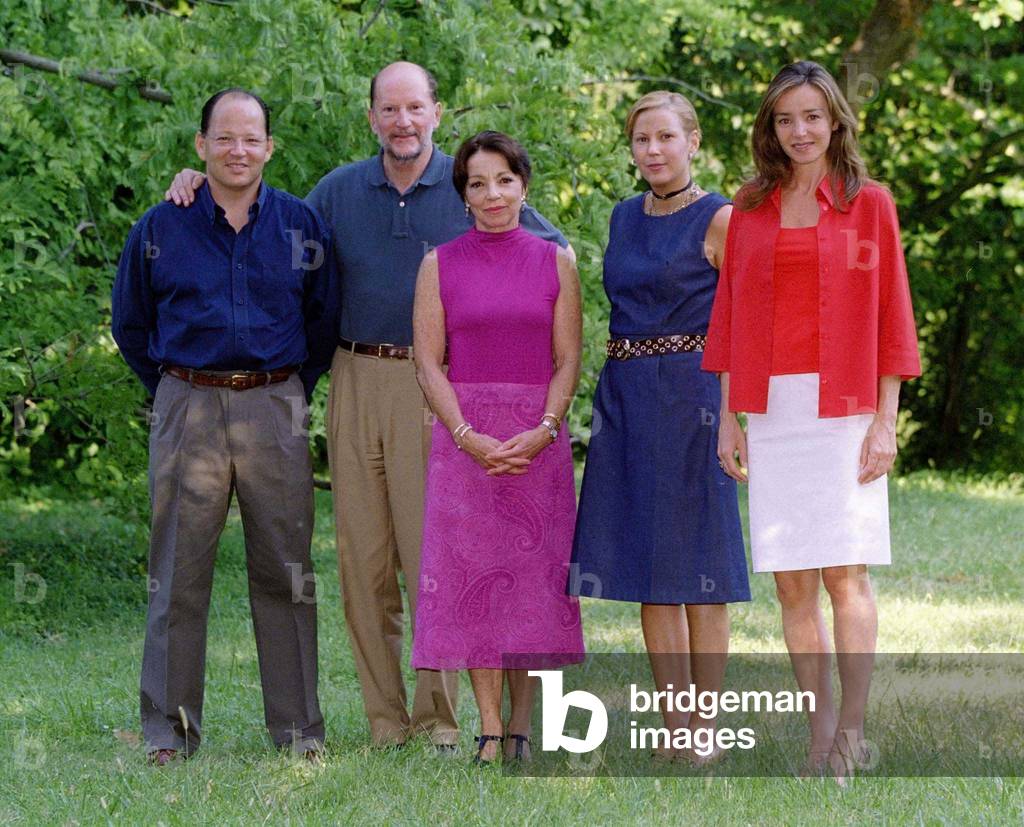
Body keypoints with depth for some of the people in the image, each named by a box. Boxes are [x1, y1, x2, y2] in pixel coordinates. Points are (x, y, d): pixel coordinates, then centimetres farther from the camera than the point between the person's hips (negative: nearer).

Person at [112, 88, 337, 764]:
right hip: (188, 409, 0)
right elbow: (131, 325, 15)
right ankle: (170, 729, 8)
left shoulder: (301, 224, 6)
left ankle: (299, 727, 11)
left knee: (286, 573, 3)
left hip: (275, 411, 0)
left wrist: (295, 392, 11)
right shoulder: (160, 229, 4)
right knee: (179, 575, 1)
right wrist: (173, 389, 11)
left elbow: (325, 321, 15)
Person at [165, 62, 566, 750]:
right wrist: (201, 189, 11)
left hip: (436, 385, -3)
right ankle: (384, 719, 8)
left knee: (433, 551, -7)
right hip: (357, 379, 3)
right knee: (362, 556, 2)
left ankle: (439, 718, 0)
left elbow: (553, 248, 10)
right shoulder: (339, 190, 13)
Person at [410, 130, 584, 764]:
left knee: (534, 574, -1)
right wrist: (469, 437, -11)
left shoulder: (555, 261, 6)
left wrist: (543, 431, -12)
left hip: (539, 442, 0)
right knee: (471, 574, -3)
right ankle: (489, 727, 2)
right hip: (463, 438, 0)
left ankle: (524, 724, 5)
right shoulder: (441, 265, 5)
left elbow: (568, 360, 3)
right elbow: (428, 361, 1)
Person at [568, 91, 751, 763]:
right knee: (647, 565, 6)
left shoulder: (719, 220, -5)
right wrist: (617, 397, 14)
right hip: (626, 397, 6)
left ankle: (706, 727, 4)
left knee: (696, 566, -3)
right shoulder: (625, 217, 14)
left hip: (690, 396, -6)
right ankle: (675, 726, 12)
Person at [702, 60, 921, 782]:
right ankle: (821, 731, 9)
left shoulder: (869, 204, 4)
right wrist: (728, 418, 8)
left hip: (843, 410, -3)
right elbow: (731, 317, 14)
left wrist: (885, 422, -5)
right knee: (792, 583, 2)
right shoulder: (750, 211, 12)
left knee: (844, 575, -9)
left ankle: (853, 733, -3)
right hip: (772, 410, 3)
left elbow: (892, 319, 1)